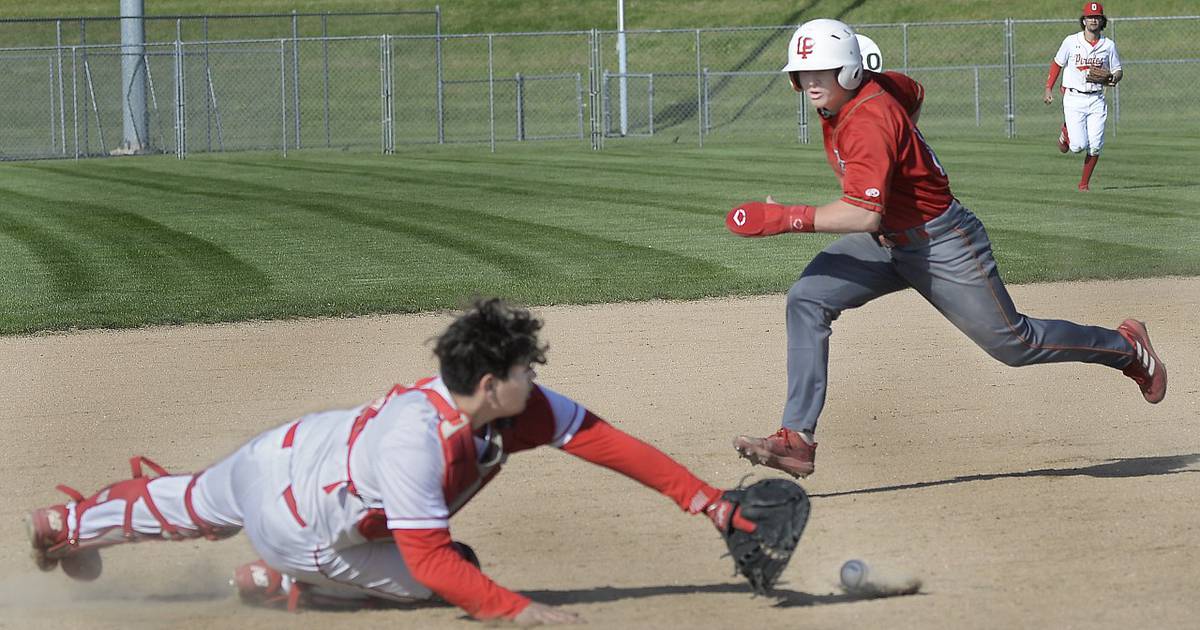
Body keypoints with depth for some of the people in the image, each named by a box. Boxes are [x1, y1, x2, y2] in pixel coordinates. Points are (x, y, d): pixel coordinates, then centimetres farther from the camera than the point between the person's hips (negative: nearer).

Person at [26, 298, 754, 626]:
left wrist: (704, 499, -28)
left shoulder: (518, 409, -21)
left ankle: (69, 524, 56)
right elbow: (429, 561, -39)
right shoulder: (418, 441, -41)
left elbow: (608, 440, -23)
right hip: (293, 514, -7)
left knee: (194, 507, 31)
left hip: (310, 447, 7)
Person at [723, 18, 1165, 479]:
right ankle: (798, 440, -14)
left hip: (942, 245, -9)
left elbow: (865, 215, -41)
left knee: (1013, 344, 5)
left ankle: (1126, 347, 30)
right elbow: (915, 94, 18)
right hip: (887, 242, 9)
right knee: (807, 299, -11)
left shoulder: (869, 122, -32)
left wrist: (784, 219, -40)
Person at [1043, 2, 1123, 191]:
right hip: (1074, 98, -2)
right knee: (1078, 145, -12)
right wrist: (1048, 89, 3)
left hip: (1096, 100, 2)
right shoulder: (1071, 41, -2)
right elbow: (1057, 63, 9)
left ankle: (1084, 183, 11)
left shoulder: (1109, 45, 3)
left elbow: (1118, 71, 11)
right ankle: (1066, 133, 22)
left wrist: (1113, 79, -13)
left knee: (1095, 146, -6)